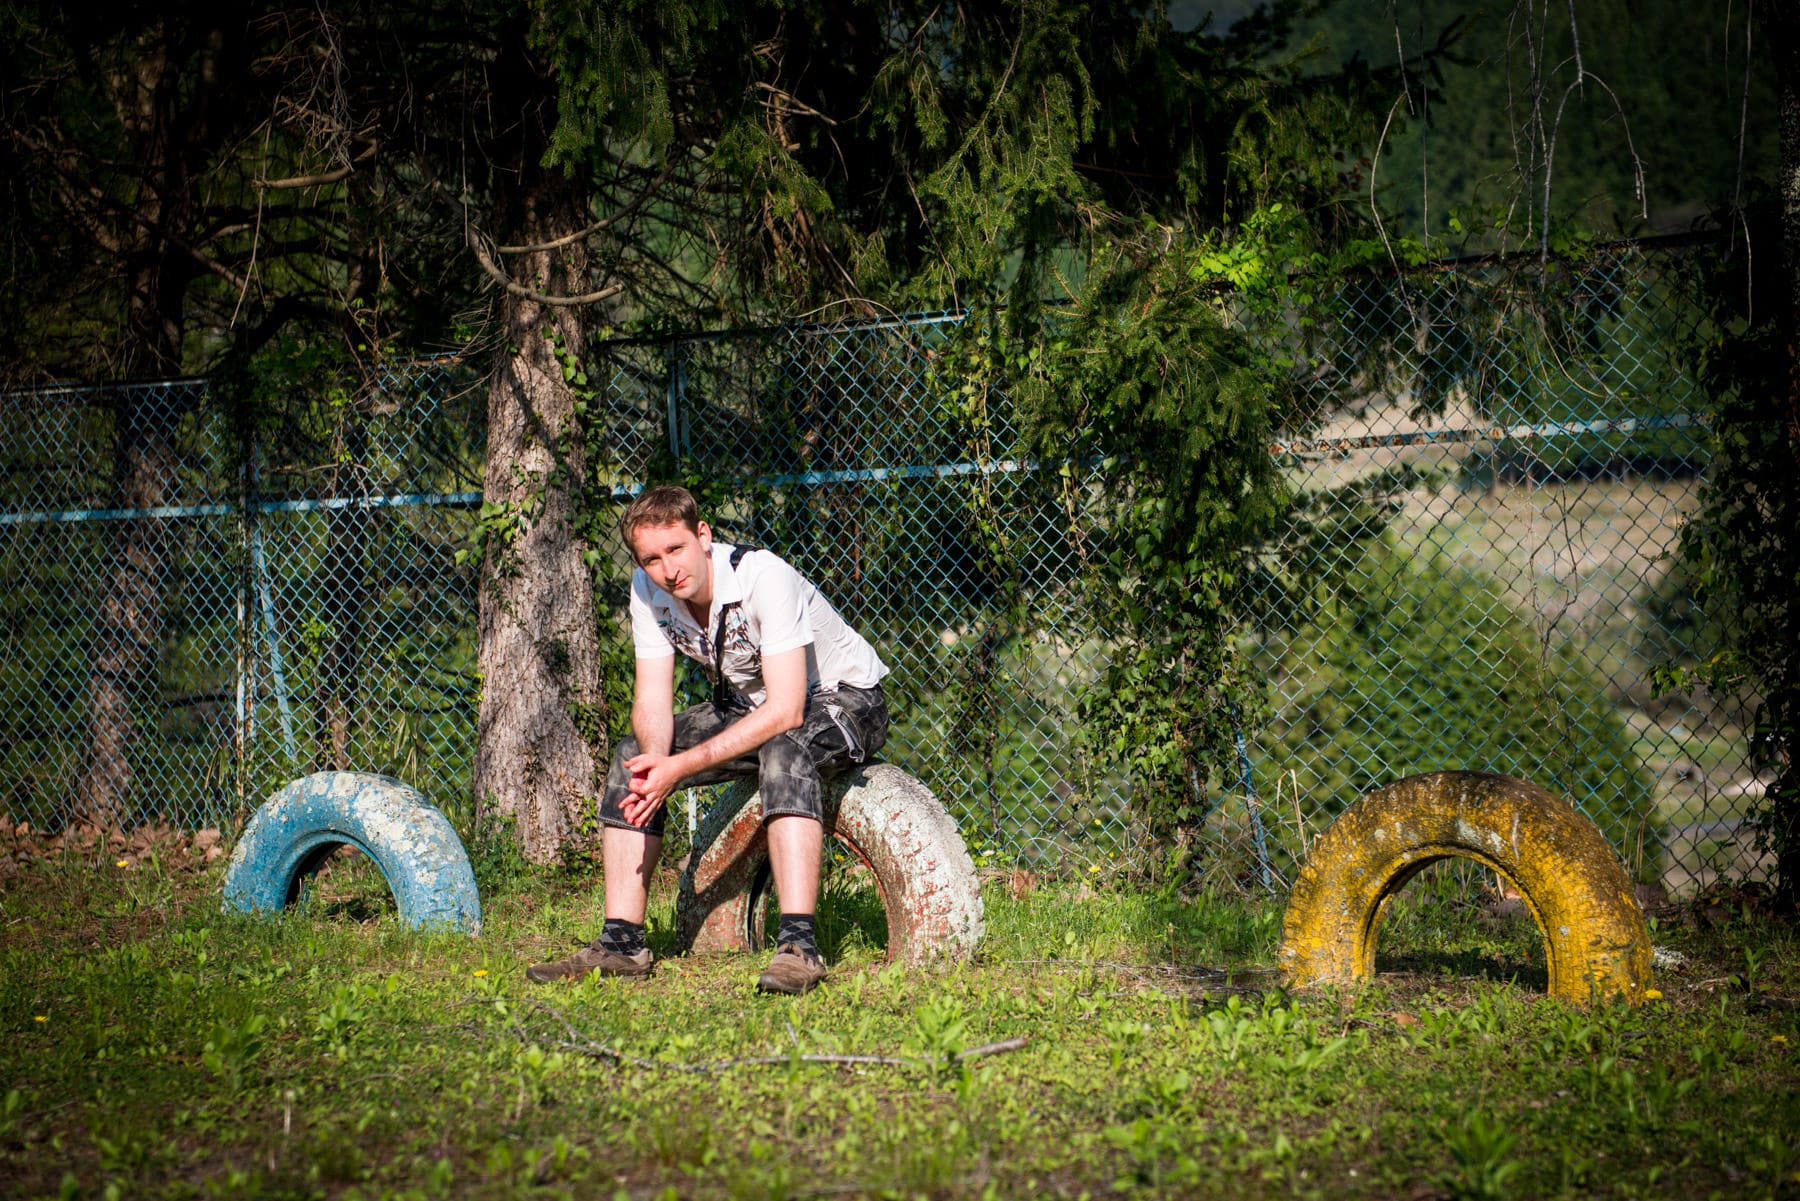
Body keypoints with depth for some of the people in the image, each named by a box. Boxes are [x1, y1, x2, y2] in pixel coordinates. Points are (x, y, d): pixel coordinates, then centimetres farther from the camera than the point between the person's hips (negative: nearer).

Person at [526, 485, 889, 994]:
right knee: (633, 757, -9)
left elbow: (785, 712, -34)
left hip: (845, 699, -7)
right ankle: (620, 943, -6)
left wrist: (681, 766, -37)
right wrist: (657, 757, -30)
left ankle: (799, 946, -45)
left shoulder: (763, 578, -31)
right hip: (750, 705, 7)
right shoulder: (648, 590, -10)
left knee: (783, 751, -39)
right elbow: (652, 698, -6)